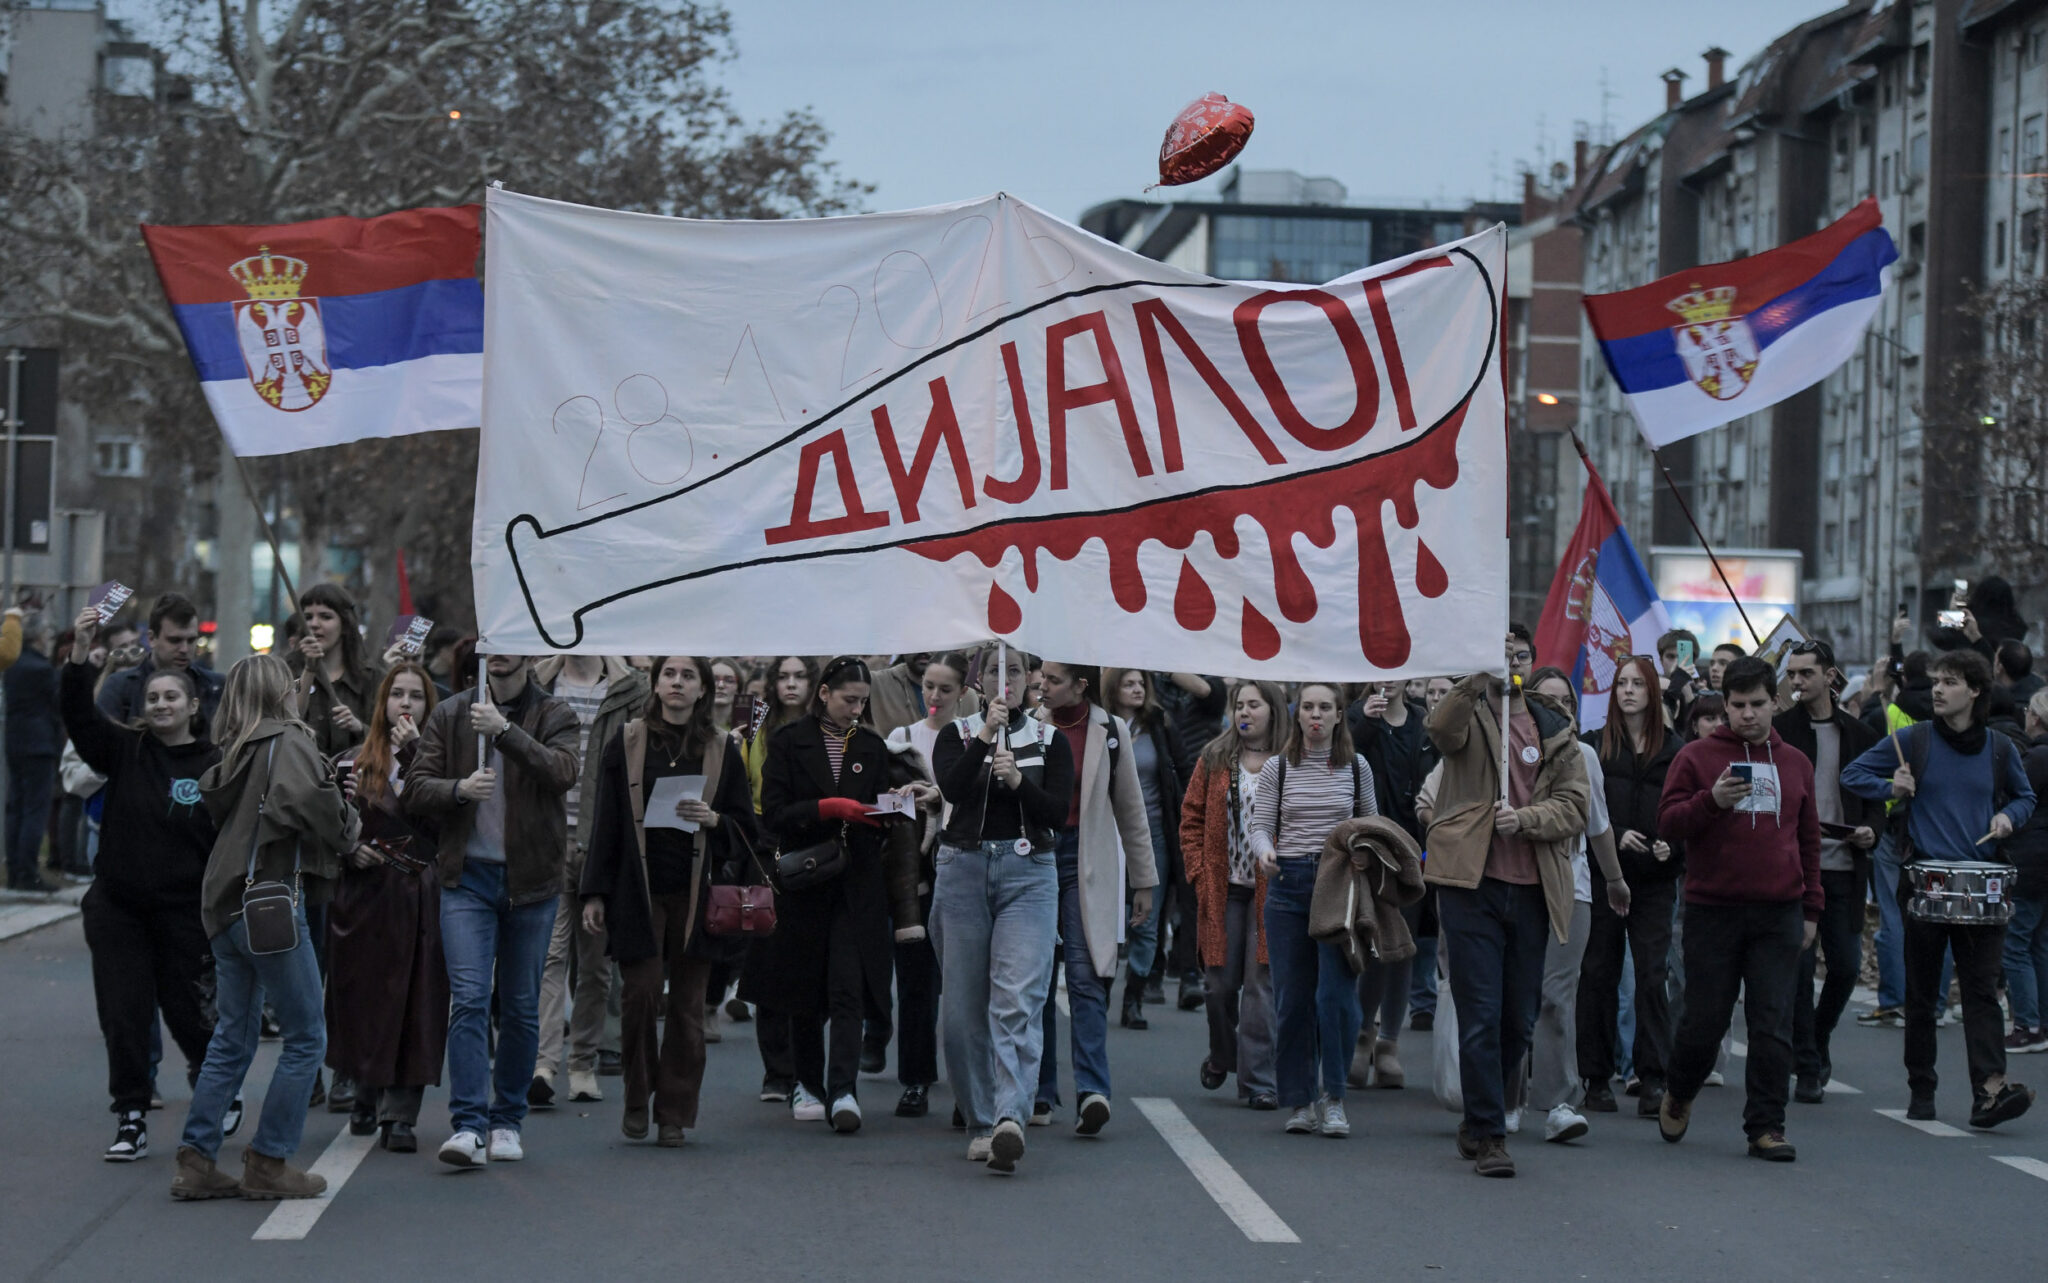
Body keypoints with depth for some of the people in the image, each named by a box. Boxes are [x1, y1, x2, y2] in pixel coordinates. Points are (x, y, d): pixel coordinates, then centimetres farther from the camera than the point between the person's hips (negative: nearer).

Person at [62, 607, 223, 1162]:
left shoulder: (215, 767, -3)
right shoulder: (124, 750, 2)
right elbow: (78, 715, -13)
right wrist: (81, 653, -27)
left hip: (185, 911, -2)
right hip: (118, 908, 2)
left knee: (186, 1009, 4)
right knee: (123, 1016, 0)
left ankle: (210, 1075, 34)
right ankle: (131, 1120, 7)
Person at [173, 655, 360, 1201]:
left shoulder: (239, 751, 16)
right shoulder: (288, 740, -8)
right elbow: (300, 797, -26)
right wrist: (347, 829, -8)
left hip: (225, 905, 8)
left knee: (232, 1038, 13)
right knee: (306, 1037, 1)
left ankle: (195, 1160, 11)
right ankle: (268, 1163, 2)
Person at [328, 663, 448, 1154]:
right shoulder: (355, 762, 10)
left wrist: (412, 756, -16)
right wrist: (349, 851, -5)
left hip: (419, 894, -2)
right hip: (363, 890, 2)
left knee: (414, 1001, -5)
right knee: (362, 997, 6)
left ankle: (399, 1113, -3)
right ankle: (367, 1095, 26)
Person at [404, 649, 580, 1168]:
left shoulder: (555, 717, 1)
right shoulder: (450, 715, 6)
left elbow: (563, 772, -19)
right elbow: (416, 791, 2)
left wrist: (505, 731, -28)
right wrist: (460, 788, -18)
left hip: (531, 880, 0)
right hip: (468, 876, 0)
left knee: (521, 1006, 7)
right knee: (468, 998, -11)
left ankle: (508, 1121, 20)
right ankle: (469, 1125, -14)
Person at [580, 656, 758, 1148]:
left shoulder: (722, 751, 8)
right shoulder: (626, 742, 5)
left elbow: (746, 827, 12)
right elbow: (606, 821, 5)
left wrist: (714, 820, -10)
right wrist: (595, 894, 2)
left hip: (695, 894, 1)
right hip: (638, 889, -1)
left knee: (687, 1005, 1)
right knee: (641, 992, -9)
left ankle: (674, 1113, 9)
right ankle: (637, 1099, 11)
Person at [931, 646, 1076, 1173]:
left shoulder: (1050, 741, 10)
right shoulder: (957, 735, 9)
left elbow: (1059, 812, -1)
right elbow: (951, 784, -11)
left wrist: (1018, 780, -17)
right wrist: (987, 734, -22)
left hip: (1029, 875, -1)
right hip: (964, 870, 1)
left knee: (1018, 1000, -16)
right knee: (963, 1006, 1)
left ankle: (1010, 1119, -29)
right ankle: (980, 1123, 13)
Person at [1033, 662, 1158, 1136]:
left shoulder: (1110, 731, 4)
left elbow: (1131, 810, 11)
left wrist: (1143, 880, 12)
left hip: (1084, 862, -1)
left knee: (1085, 976, -11)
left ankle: (1092, 1091, -17)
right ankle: (1041, 1092, 13)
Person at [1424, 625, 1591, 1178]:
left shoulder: (1554, 728, 14)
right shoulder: (1470, 714, 4)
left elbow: (1575, 805, 5)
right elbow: (1441, 730, -21)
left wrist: (1524, 817, -12)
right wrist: (1479, 677, -34)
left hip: (1531, 888, 4)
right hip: (1472, 884, -4)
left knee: (1521, 1019, 9)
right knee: (1481, 1016, -6)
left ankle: (1478, 1122, 27)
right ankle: (1488, 1135, 0)